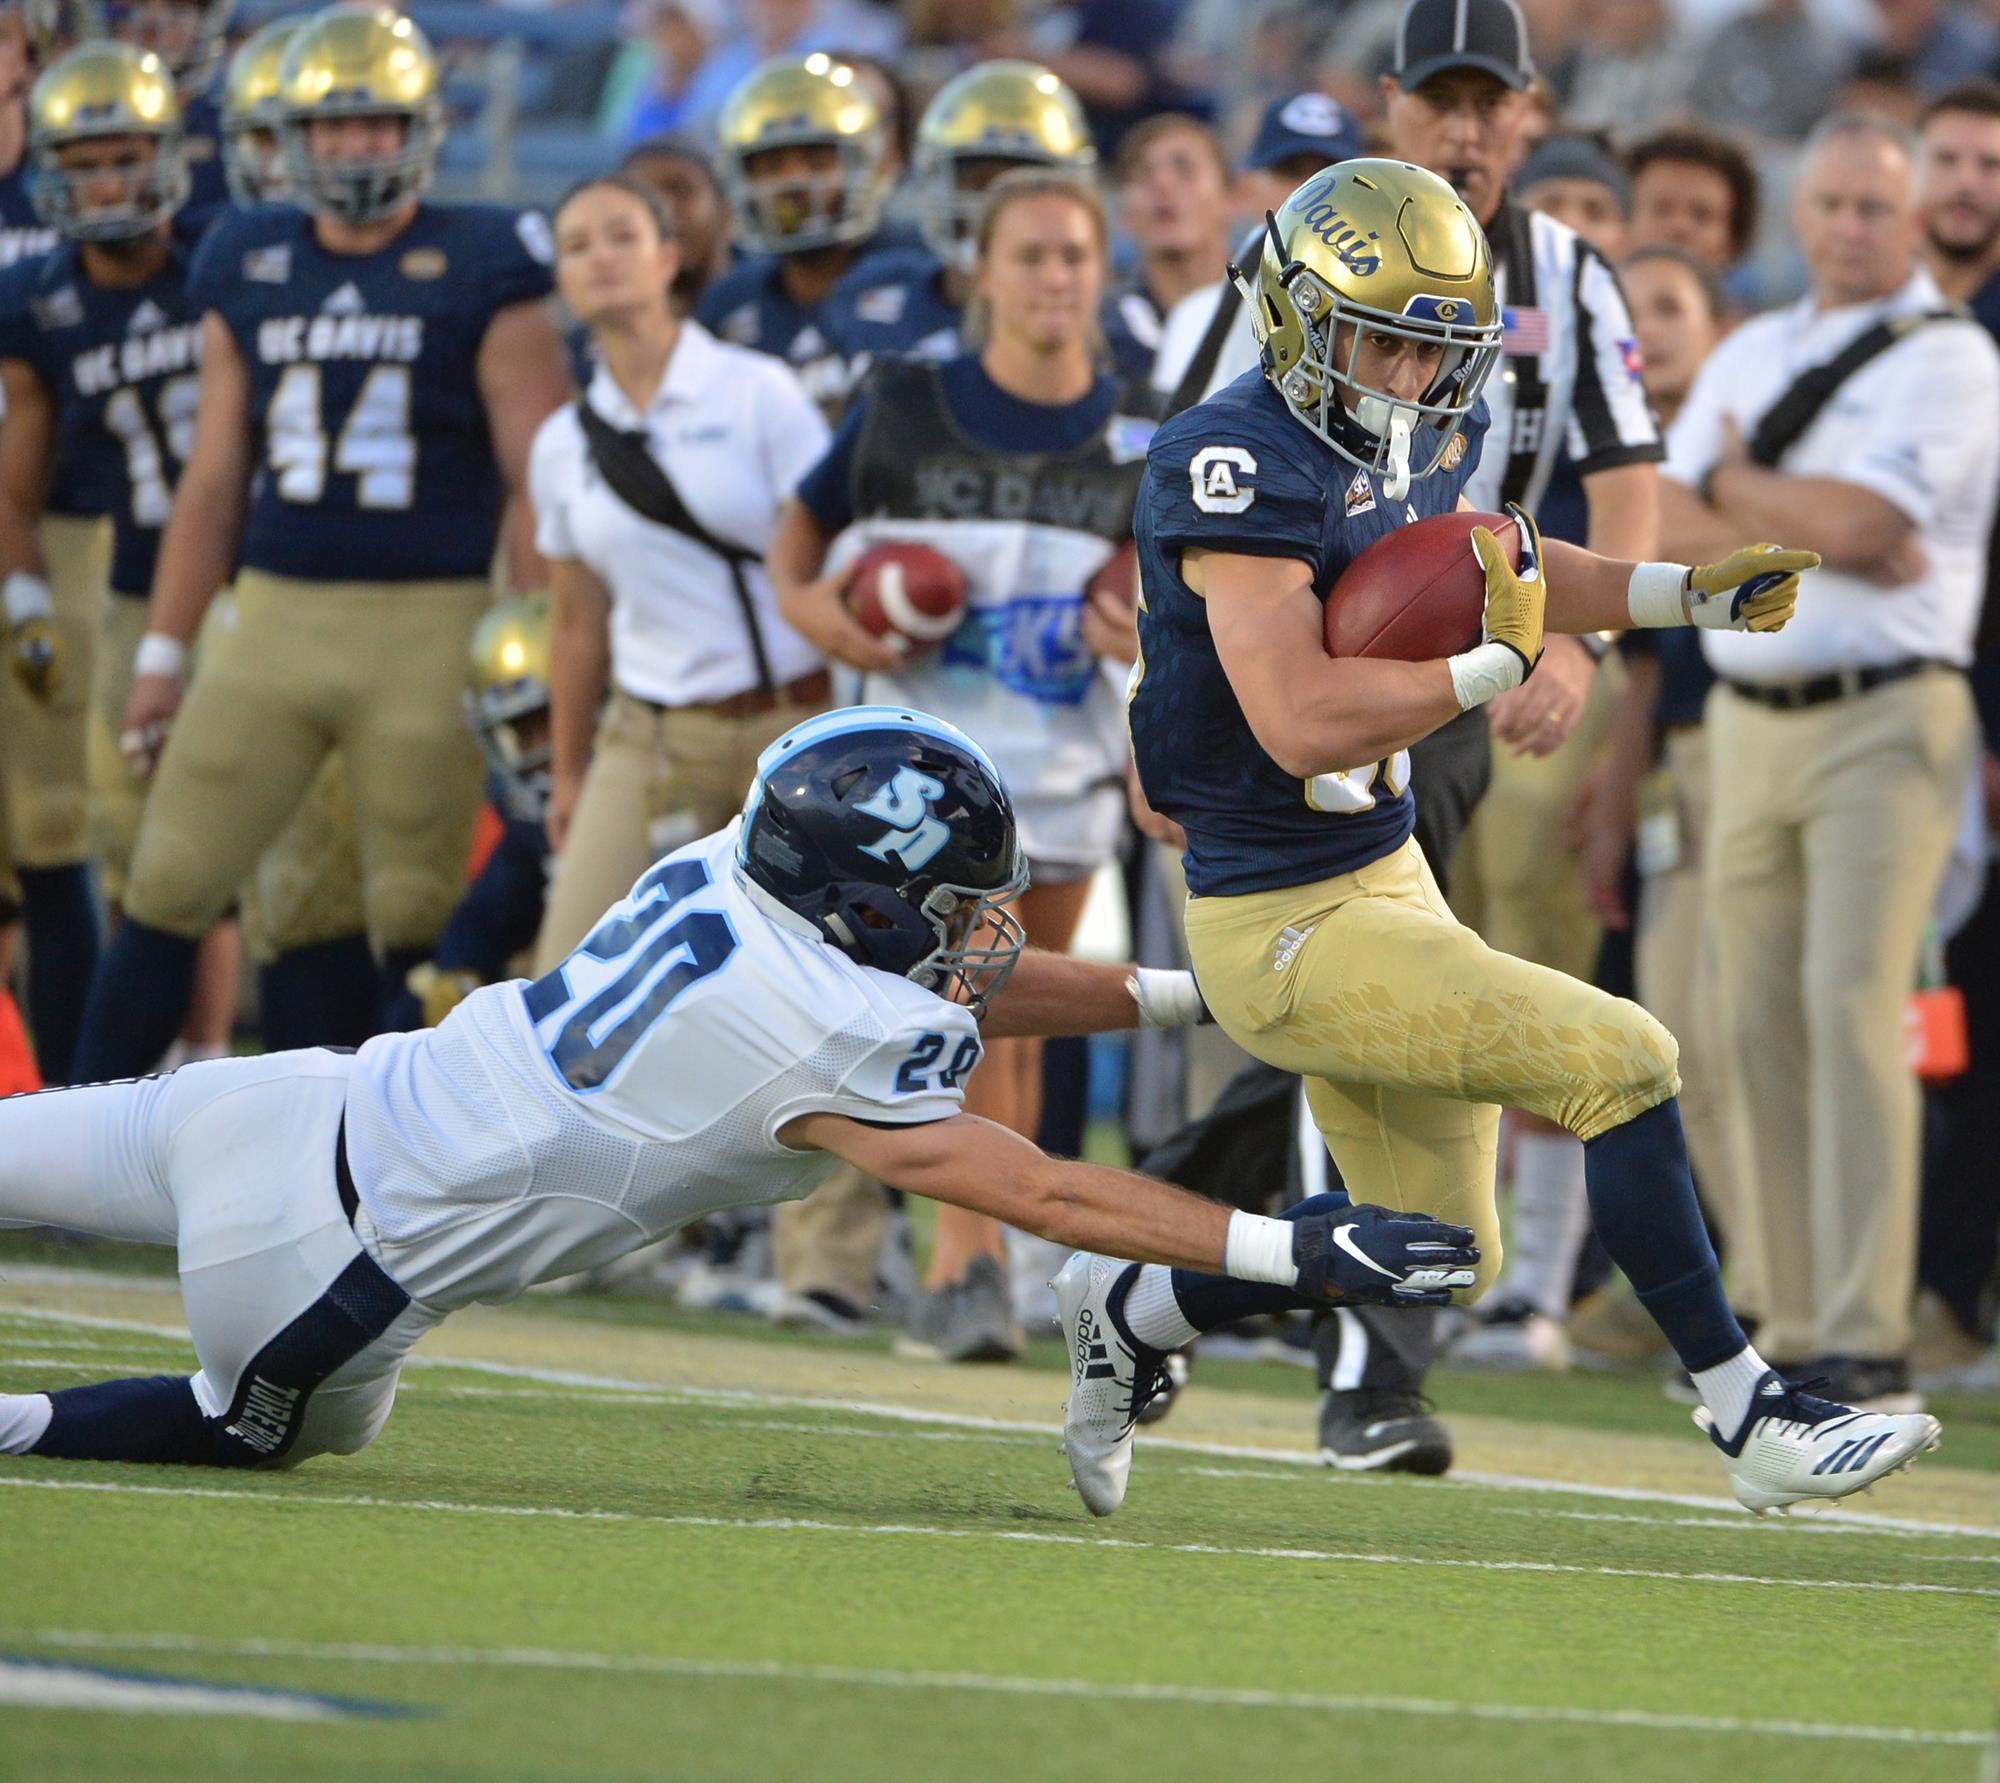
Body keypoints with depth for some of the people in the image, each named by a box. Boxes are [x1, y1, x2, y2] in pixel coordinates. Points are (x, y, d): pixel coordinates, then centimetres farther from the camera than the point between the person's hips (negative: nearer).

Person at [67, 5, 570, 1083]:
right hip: (275, 618, 4)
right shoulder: (249, 273, 9)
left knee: (418, 914, 3)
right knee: (170, 884, 2)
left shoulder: (479, 276, -4)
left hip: (427, 626, -4)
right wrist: (162, 650, 13)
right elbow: (215, 482, 14)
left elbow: (541, 488, -4)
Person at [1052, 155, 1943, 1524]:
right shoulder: (1238, 466, -22)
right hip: (1286, 933, -10)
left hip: (1388, 882, 10)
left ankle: (1131, 1311, 35)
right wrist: (1495, 665, -23)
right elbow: (1303, 720, -30)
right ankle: (1748, 1418, -8)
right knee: (1619, 1061, -15)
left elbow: (1481, 564, 26)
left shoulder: (1425, 436, 4)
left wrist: (1693, 592, 14)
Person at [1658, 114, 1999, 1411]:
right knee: (1759, 1020, 3)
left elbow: (1859, 521, -16)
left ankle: (1870, 1340, -20)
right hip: (1748, 717, 6)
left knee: (1850, 1000, -17)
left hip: (1884, 719, -6)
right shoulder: (1750, 356, 18)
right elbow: (1665, 527, 7)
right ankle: (1796, 1328, 9)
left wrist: (1741, 487, 2)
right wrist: (1813, 526, -8)